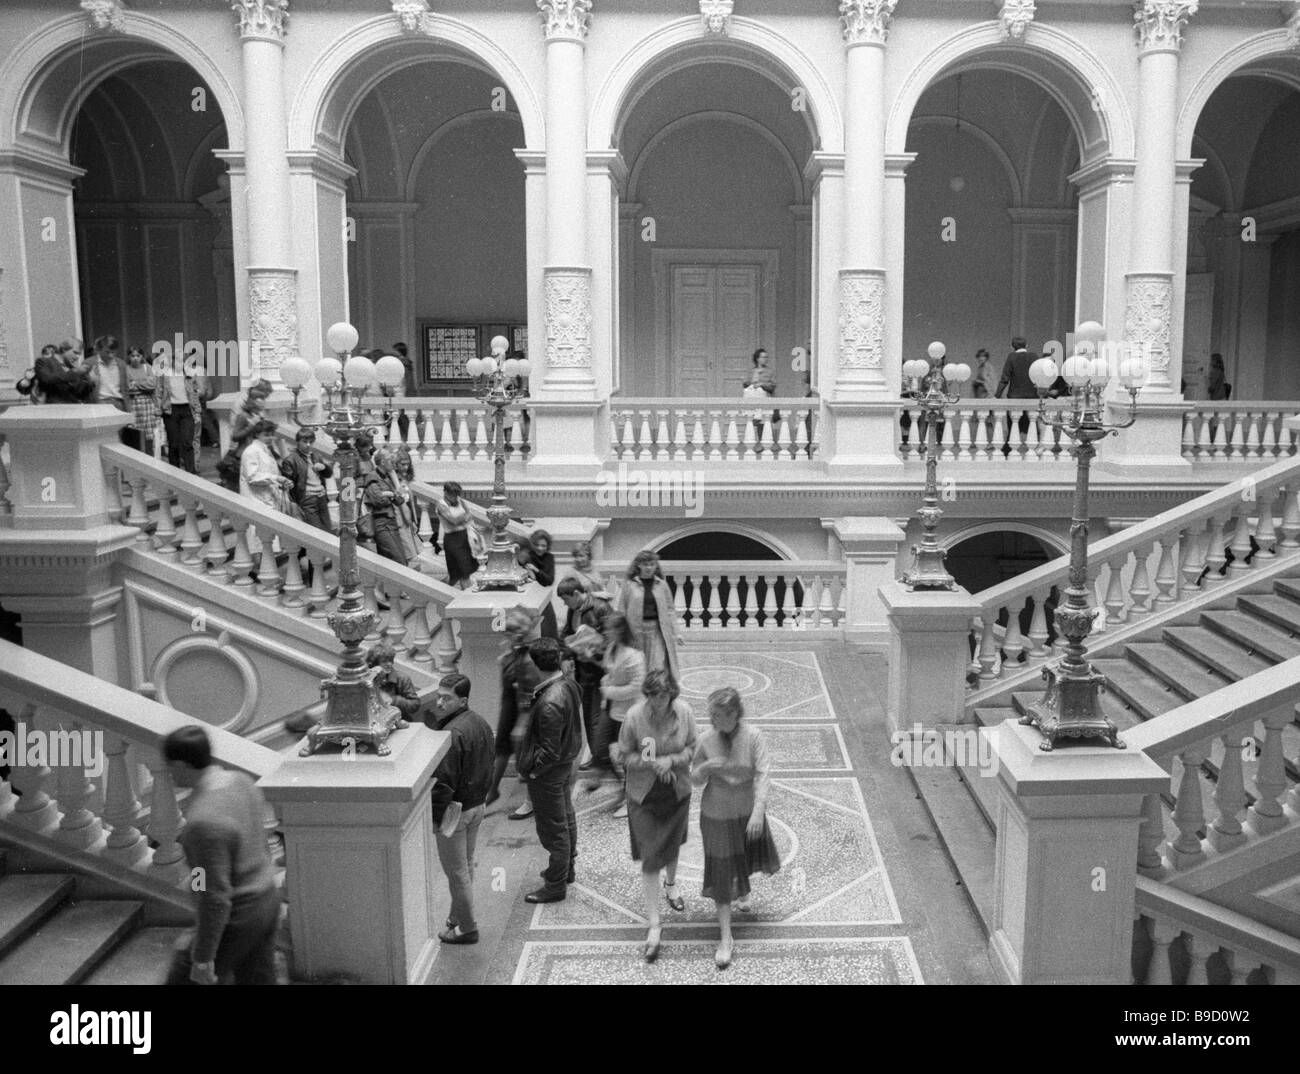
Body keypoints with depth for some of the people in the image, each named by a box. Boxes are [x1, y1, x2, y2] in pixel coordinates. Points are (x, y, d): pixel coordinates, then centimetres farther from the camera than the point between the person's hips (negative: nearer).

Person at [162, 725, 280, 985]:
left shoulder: (205, 821, -30)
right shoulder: (240, 782, -2)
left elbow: (216, 899, -27)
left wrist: (203, 958, -18)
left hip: (235, 916, -8)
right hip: (265, 899, 8)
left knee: (186, 978, 14)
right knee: (256, 981, 20)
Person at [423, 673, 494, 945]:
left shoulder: (452, 734, -26)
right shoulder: (481, 723, 3)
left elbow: (444, 782, -25)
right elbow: (487, 768, 13)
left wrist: (434, 817, -16)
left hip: (456, 809, -9)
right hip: (478, 805, 9)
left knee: (456, 871, 5)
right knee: (466, 865, 21)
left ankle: (467, 928, 16)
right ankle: (458, 917, 35)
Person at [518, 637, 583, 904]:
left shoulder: (549, 703, -33)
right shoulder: (569, 684, -5)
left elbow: (549, 751, -27)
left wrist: (532, 770, -14)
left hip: (549, 772, -9)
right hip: (567, 762, 9)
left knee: (553, 828, 6)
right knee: (566, 817, 24)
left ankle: (556, 886, 20)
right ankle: (567, 868, 43)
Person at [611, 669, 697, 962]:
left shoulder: (684, 712, -16)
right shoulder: (634, 715, -21)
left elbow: (693, 749, -5)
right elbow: (623, 755, -11)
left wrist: (671, 760, -22)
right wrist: (650, 763, -27)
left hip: (677, 792, 3)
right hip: (644, 797, -2)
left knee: (672, 845, 25)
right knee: (651, 859, -2)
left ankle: (671, 886, 57)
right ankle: (653, 926, 7)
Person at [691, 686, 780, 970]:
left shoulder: (753, 737, -18)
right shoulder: (707, 742, -13)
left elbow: (762, 774, -22)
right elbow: (695, 779, -4)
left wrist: (758, 811, -32)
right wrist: (706, 767, -26)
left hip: (748, 811, 1)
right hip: (717, 815, -1)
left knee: (746, 860, 24)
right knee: (722, 874, 3)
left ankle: (742, 891, 60)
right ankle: (725, 938, 13)